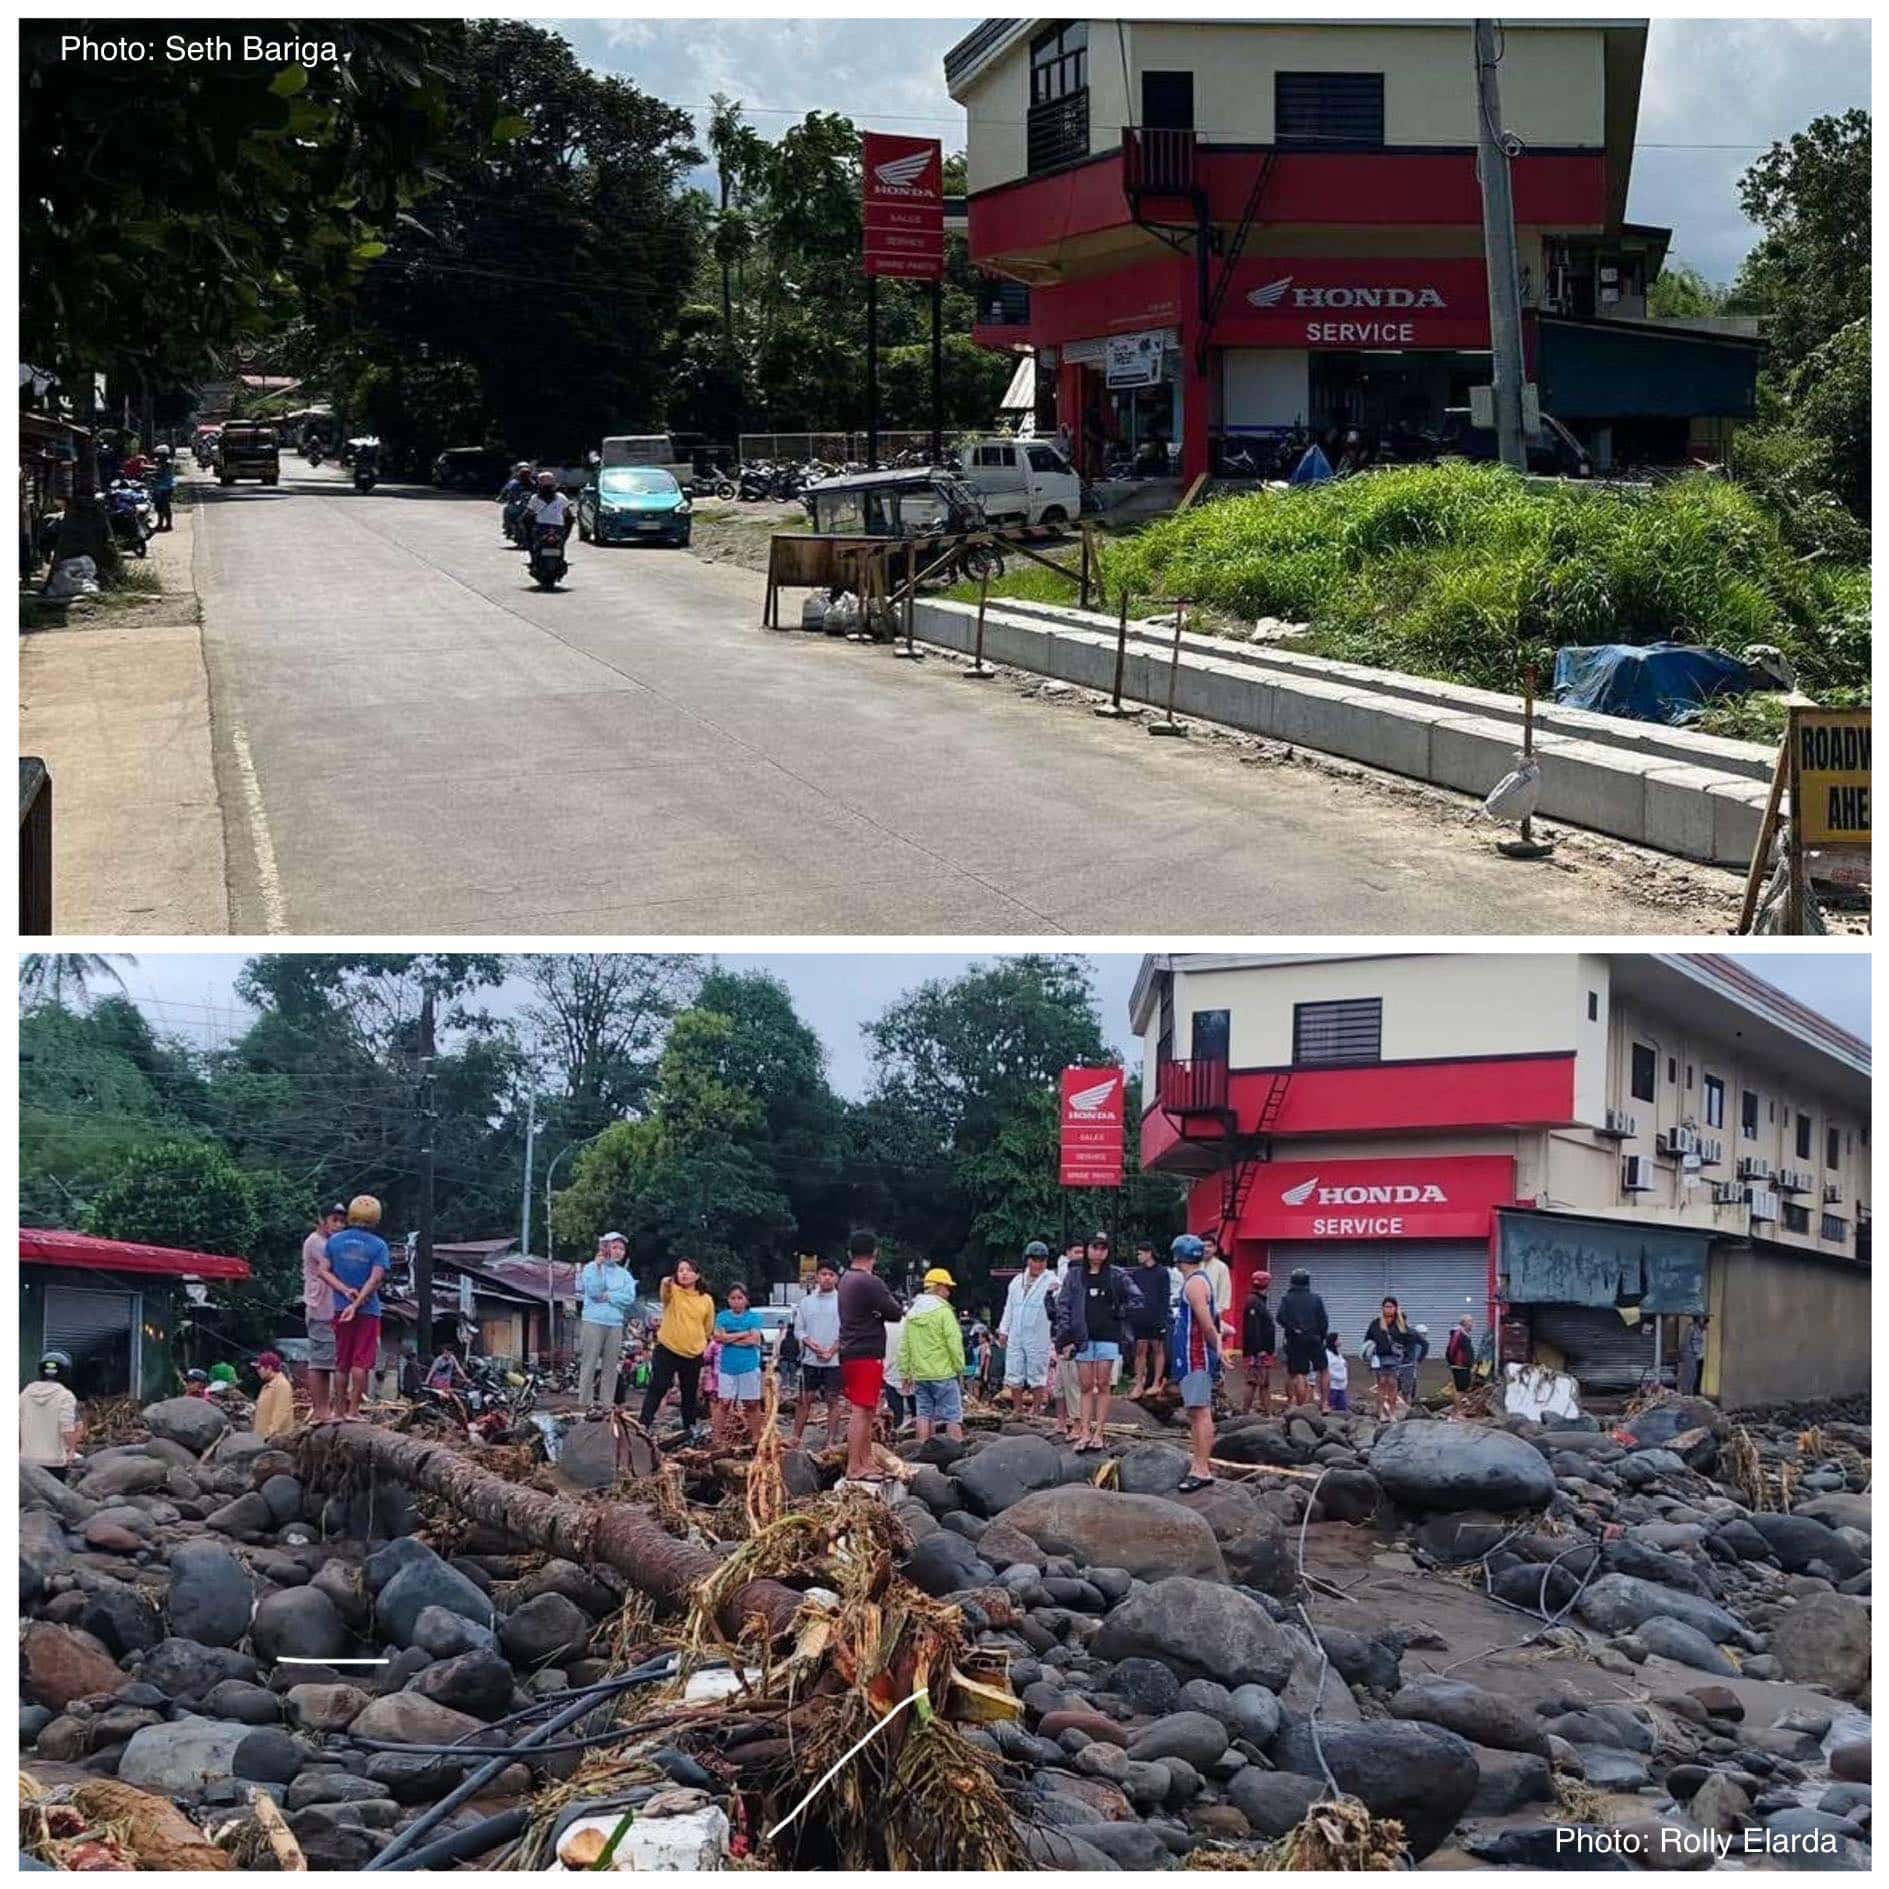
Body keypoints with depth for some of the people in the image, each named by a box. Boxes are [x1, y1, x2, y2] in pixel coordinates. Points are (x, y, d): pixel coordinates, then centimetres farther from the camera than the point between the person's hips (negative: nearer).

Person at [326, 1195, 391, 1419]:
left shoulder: (335, 1241, 4)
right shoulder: (378, 1245, -7)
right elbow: (376, 1279, -15)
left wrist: (345, 1291, -6)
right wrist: (356, 1302, -16)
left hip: (341, 1308, 3)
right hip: (368, 1309, -3)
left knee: (341, 1363, 11)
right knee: (361, 1362, 0)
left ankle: (341, 1410, 13)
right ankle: (353, 1409, -5)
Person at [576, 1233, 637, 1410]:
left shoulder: (624, 1274, 12)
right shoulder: (592, 1267, 2)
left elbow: (630, 1298, 0)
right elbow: (594, 1291, -12)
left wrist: (608, 1296, -10)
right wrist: (598, 1266, -15)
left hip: (615, 1324, 4)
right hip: (593, 1322, -4)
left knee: (611, 1365, 2)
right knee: (589, 1363, -6)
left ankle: (607, 1403, 6)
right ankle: (586, 1403, -4)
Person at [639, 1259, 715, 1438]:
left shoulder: (706, 1300, 6)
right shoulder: (672, 1292, -3)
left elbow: (708, 1328, 17)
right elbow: (666, 1289, -29)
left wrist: (702, 1345, 12)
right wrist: (666, 1283, -52)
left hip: (694, 1355, 3)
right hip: (667, 1351, -3)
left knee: (690, 1394, 12)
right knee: (657, 1389, -9)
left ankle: (689, 1429, 24)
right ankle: (644, 1425, -12)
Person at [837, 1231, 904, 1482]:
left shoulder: (846, 1280, 12)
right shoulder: (870, 1283, -17)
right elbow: (895, 1313, -13)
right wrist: (899, 1307, 8)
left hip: (850, 1354, 10)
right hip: (867, 1355, -10)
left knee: (865, 1412, 16)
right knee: (860, 1412, -9)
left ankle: (866, 1463, 22)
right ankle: (854, 1468, -9)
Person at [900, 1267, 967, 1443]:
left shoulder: (912, 1314, 11)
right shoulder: (943, 1311, -9)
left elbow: (903, 1347, 12)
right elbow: (954, 1343, -12)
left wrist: (905, 1373, 16)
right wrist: (960, 1368, -2)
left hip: (919, 1375, 6)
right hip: (943, 1373, -6)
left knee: (924, 1415, 9)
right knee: (953, 1415, -2)